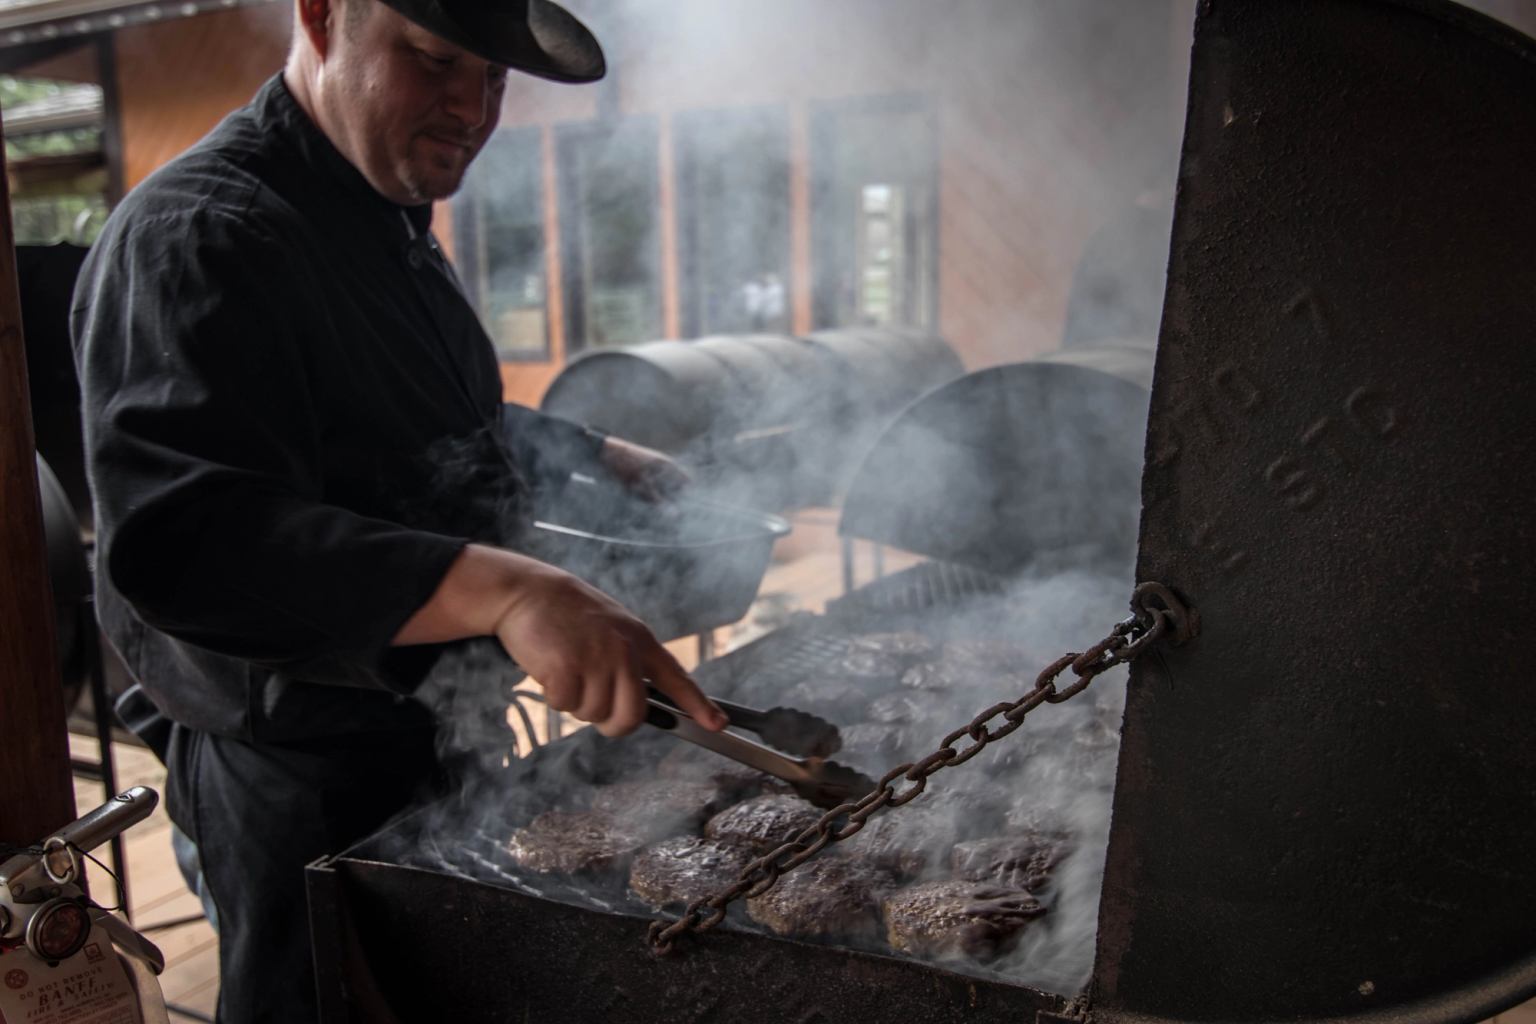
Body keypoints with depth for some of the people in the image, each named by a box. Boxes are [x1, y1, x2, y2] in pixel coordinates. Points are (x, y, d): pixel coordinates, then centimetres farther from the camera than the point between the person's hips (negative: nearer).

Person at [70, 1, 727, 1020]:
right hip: (307, 788, -9)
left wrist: (596, 455, 19)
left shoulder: (392, 223, 11)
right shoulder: (200, 237, -21)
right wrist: (505, 588, -47)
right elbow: (185, 537, -37)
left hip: (429, 741, 9)